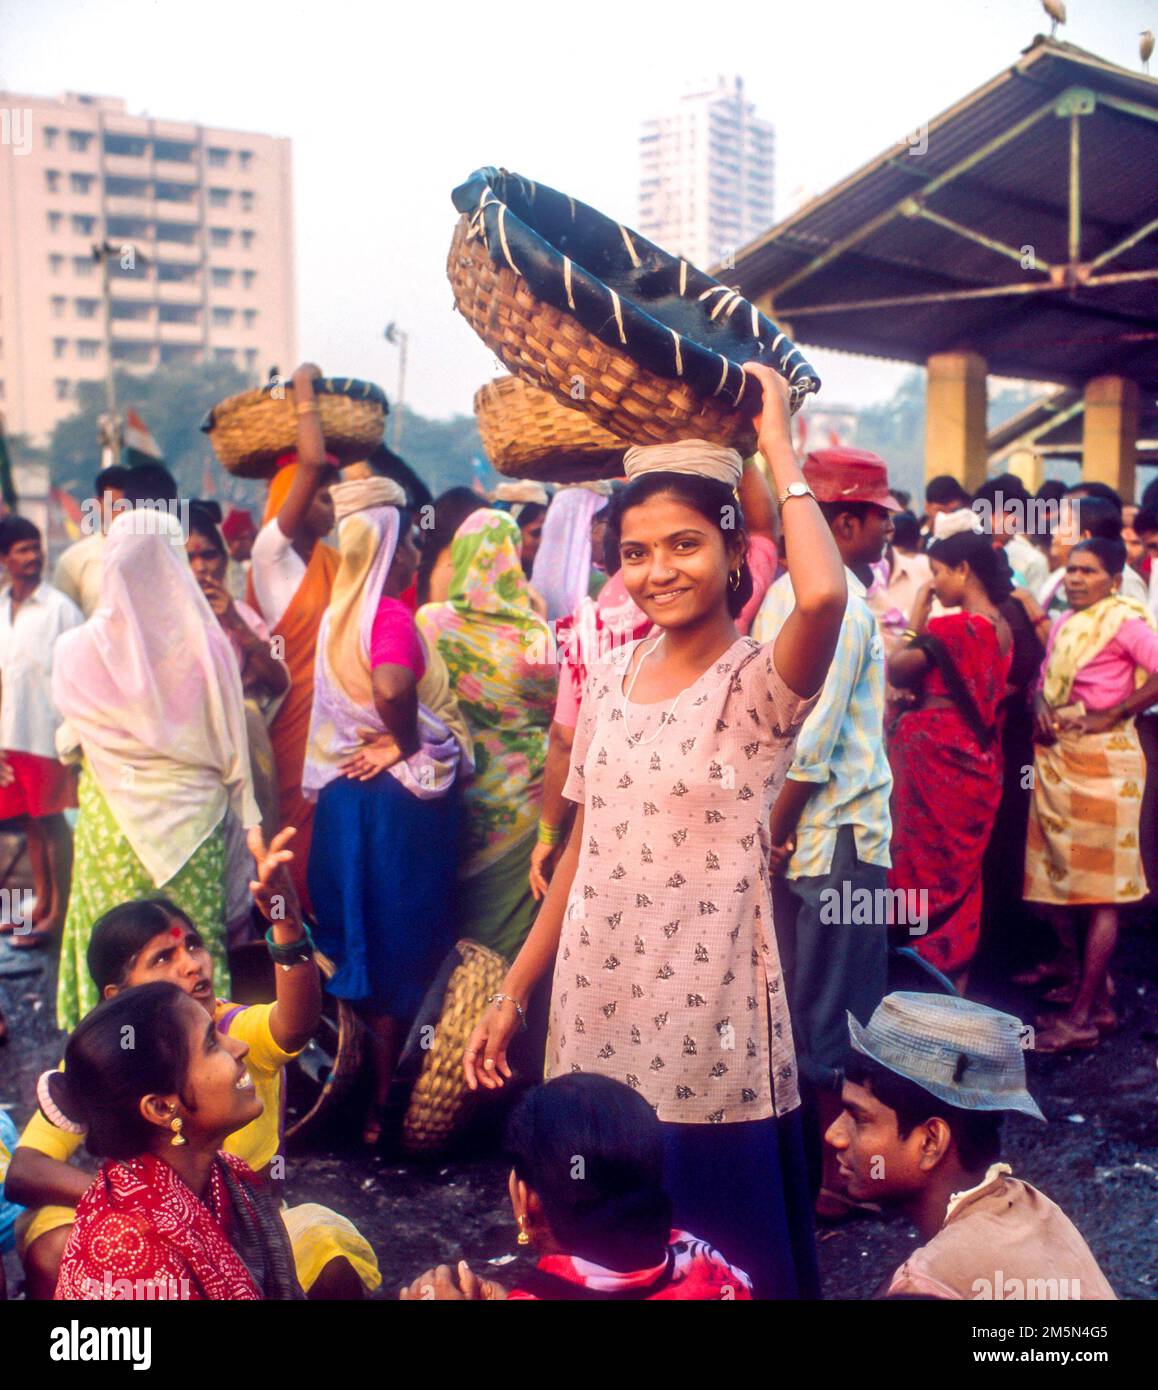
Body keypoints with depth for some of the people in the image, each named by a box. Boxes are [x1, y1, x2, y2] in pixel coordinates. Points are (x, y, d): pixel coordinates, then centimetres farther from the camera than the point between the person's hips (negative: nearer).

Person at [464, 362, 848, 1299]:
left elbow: (823, 594, -34)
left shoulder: (760, 683, -10)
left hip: (709, 1029, -5)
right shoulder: (611, 678, 6)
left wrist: (778, 448, -20)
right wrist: (514, 994, 12)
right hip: (596, 1018, 5)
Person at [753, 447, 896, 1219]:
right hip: (842, 837, -8)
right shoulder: (845, 605, -16)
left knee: (798, 1003, 17)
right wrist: (778, 833, -14)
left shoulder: (784, 594, 10)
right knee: (839, 1012, 3)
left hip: (796, 836, 8)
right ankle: (836, 1178, 14)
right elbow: (813, 739, -22)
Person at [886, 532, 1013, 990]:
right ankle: (958, 973, 22)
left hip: (936, 751, -8)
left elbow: (897, 671, -11)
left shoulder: (954, 627, -19)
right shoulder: (1002, 628, 6)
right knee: (964, 866, 15)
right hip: (978, 757, 8)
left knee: (927, 862, 5)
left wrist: (916, 620, -4)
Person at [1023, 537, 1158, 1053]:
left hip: (1102, 759, -8)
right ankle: (1073, 965, 31)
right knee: (1055, 870, 14)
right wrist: (1040, 704, -2)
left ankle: (1083, 1014, -2)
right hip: (1056, 757, 8)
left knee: (1100, 885, -4)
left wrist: (1111, 716, -17)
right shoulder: (1064, 623, 13)